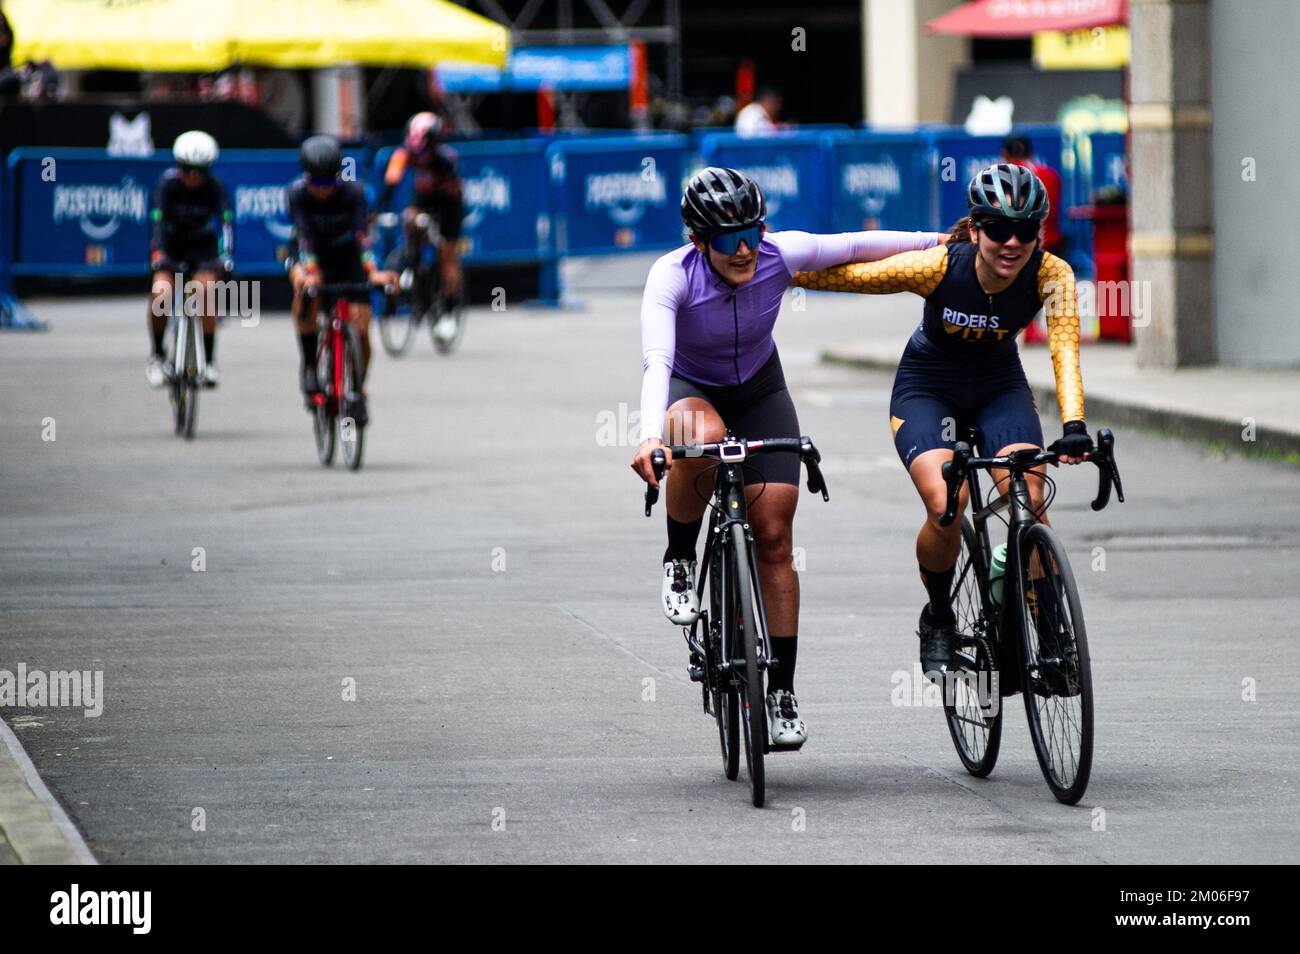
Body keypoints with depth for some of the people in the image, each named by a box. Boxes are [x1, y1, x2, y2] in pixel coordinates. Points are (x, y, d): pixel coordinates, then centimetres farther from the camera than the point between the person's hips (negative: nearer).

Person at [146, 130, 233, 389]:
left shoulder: (214, 187, -20)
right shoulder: (168, 183, -21)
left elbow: (225, 220, -30)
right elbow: (158, 220, -30)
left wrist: (225, 255, -46)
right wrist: (158, 253, -45)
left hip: (203, 245, 0)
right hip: (171, 245, 0)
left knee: (206, 290, -24)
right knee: (160, 292, -22)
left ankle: (209, 360, -13)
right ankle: (157, 356, -3)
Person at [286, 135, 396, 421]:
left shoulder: (352, 192, -23)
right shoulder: (298, 193, -23)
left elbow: (361, 234, -34)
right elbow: (303, 236, -33)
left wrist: (372, 271, -49)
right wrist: (308, 272, -50)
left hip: (347, 258, 1)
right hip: (312, 255, -1)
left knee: (360, 330, -10)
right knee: (305, 289, -36)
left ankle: (358, 389, 14)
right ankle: (309, 363, -21)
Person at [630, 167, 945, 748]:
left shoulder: (779, 255, -23)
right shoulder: (672, 276, -30)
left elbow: (858, 247, -8)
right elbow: (656, 360, -43)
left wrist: (944, 242, -2)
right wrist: (650, 435, -59)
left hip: (760, 392, 2)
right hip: (690, 390, -2)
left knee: (774, 537, -8)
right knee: (702, 439, -40)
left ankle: (781, 693, 0)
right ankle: (679, 561, -14)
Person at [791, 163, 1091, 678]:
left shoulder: (1050, 274, -24)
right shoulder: (938, 266, -28)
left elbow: (1064, 350, -33)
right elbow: (843, 275, -17)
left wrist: (1074, 427, -48)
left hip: (999, 385, 2)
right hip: (927, 387, -2)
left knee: (1029, 501, -22)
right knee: (945, 509, -23)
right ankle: (938, 619, 5)